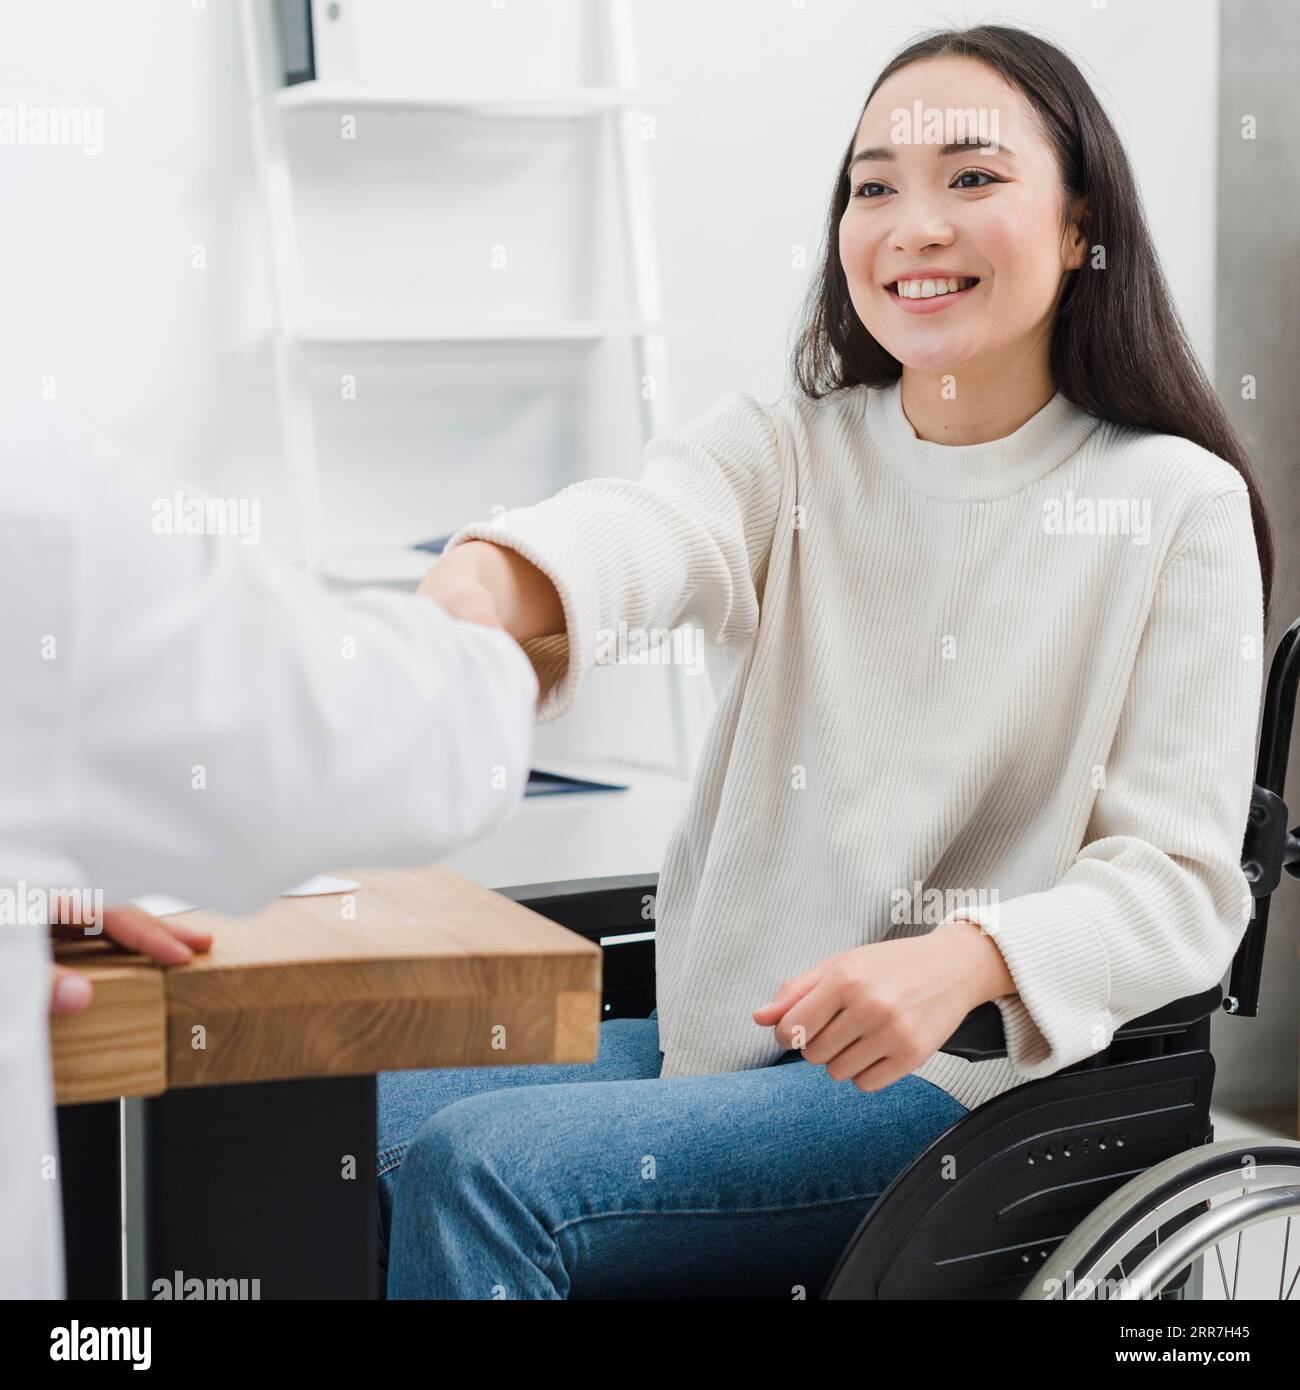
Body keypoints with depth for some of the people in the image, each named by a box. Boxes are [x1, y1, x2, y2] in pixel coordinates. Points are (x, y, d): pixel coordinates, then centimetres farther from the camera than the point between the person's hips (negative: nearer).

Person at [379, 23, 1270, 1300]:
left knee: (475, 1168, -22)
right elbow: (636, 532, -19)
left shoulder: (1176, 502, -4)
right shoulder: (776, 450, 5)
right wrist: (481, 589, -44)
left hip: (954, 1084, -4)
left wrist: (965, 958, -29)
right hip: (708, 1034, 4)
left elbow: (1182, 881, -8)